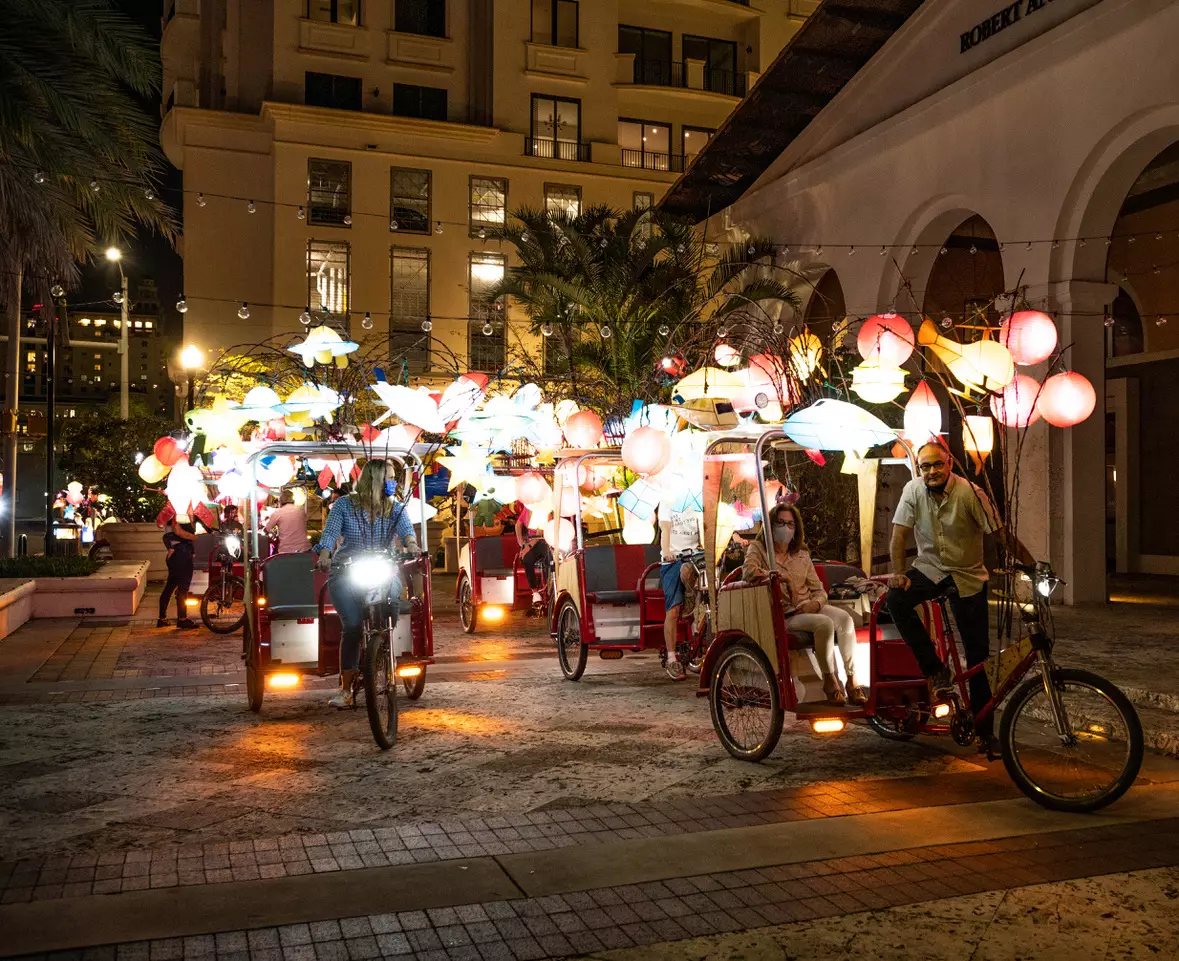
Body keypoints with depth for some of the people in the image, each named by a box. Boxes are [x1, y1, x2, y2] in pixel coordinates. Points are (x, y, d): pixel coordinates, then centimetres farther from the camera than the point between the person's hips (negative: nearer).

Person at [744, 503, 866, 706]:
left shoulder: (802, 555, 18)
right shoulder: (757, 548, 5)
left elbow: (819, 590, 15)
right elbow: (748, 571, -17)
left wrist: (816, 603, -9)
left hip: (808, 607, 5)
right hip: (782, 615, -5)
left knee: (844, 617, -25)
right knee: (825, 623, -31)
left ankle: (852, 680, -23)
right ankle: (830, 681, -18)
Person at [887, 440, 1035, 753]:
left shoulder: (970, 493, -18)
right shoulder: (913, 490, -10)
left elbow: (1003, 536, -16)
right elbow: (899, 535, -8)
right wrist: (898, 573, -21)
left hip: (967, 576, -2)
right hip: (930, 567, 2)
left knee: (978, 656, -2)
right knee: (896, 599, -29)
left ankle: (984, 730, 11)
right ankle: (935, 671, -13)